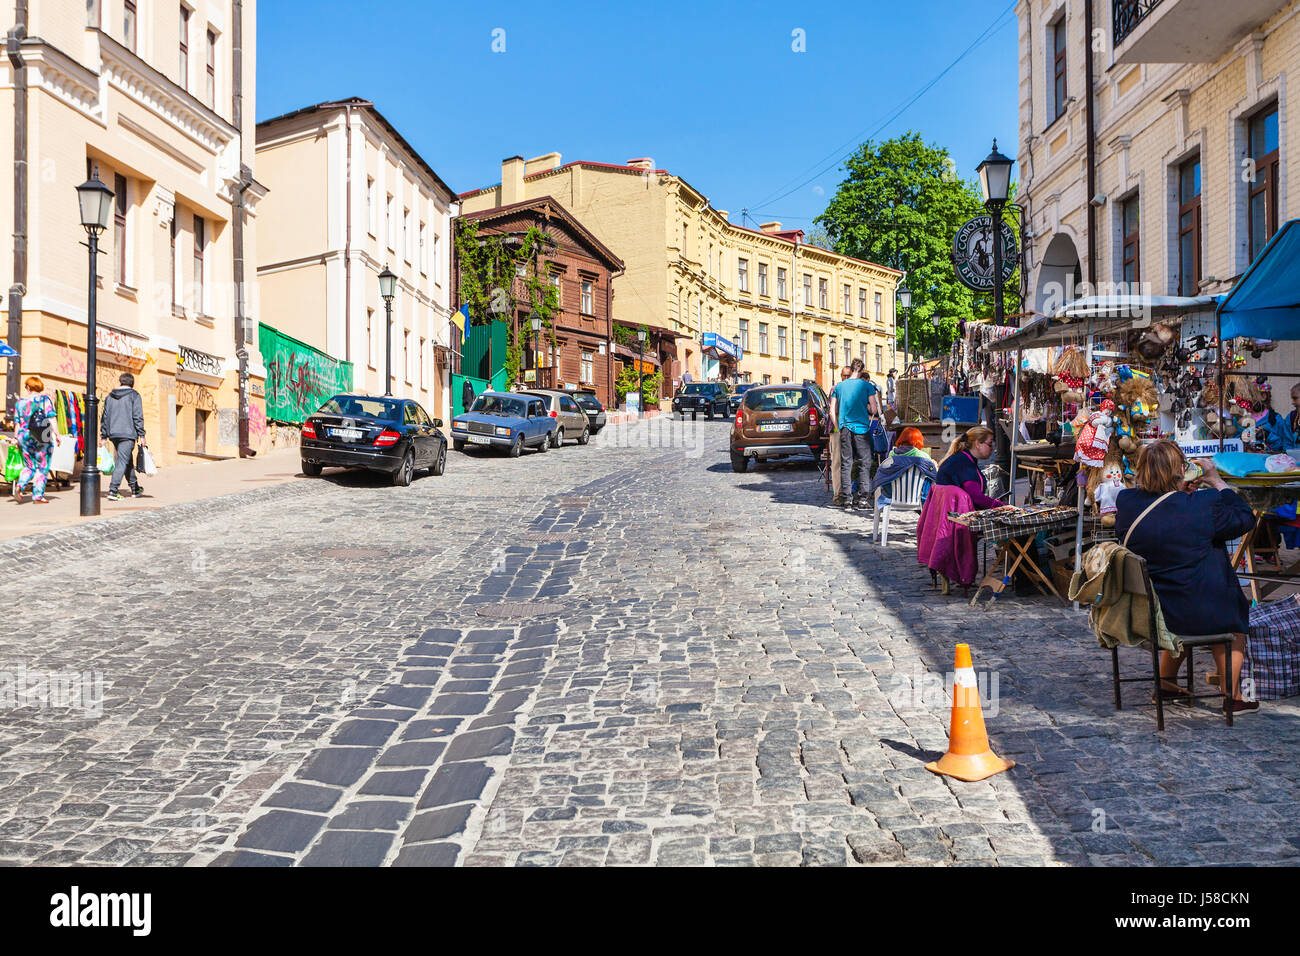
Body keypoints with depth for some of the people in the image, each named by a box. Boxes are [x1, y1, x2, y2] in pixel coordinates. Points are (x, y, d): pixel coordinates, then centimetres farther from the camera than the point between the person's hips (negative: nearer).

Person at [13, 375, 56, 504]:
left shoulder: (19, 402, 8)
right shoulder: (44, 399, -2)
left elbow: (17, 423, 9)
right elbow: (51, 418, -10)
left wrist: (16, 438, 15)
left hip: (24, 438, 4)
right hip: (42, 439, -4)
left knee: (29, 467, 17)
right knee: (42, 468, 3)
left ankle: (19, 485, -7)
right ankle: (37, 496, 1)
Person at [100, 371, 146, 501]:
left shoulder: (110, 396, 15)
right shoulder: (134, 395, -2)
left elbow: (105, 417, 15)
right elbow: (138, 416, -8)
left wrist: (103, 436, 17)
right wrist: (141, 435, -6)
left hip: (114, 434, 6)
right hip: (128, 434, -6)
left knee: (128, 461, 18)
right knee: (122, 462, -8)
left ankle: (135, 488, 27)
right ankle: (113, 490, -17)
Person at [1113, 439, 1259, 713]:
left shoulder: (1126, 502, -8)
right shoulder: (1202, 505, -20)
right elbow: (1244, 518, -1)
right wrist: (1217, 481, 7)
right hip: (1198, 614, -5)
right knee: (1236, 611, 28)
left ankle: (1166, 681, 41)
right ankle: (1231, 696, 34)